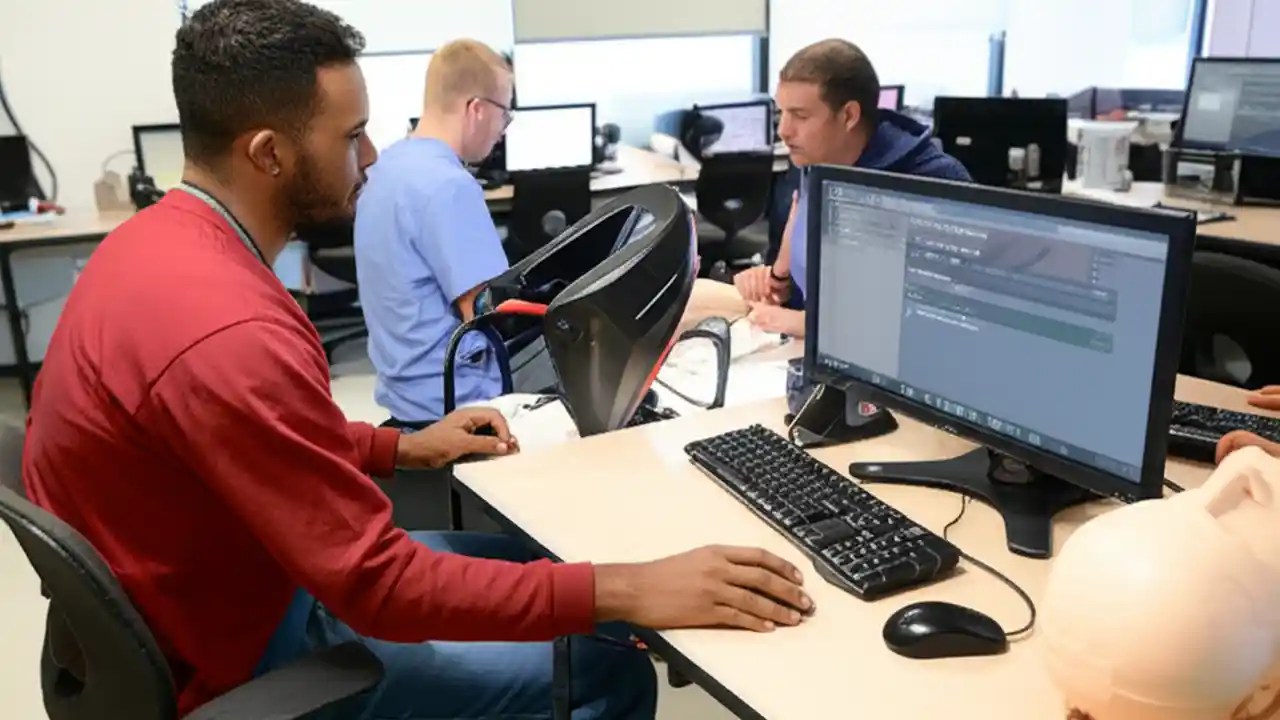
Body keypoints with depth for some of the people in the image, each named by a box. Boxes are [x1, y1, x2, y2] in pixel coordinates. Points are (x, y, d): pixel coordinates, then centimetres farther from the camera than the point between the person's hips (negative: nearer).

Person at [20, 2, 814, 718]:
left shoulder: (162, 238, -1)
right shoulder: (229, 331, -34)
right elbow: (377, 585, -30)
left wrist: (400, 447, 7)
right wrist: (629, 591, -28)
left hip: (214, 589, 10)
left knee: (520, 558, 17)